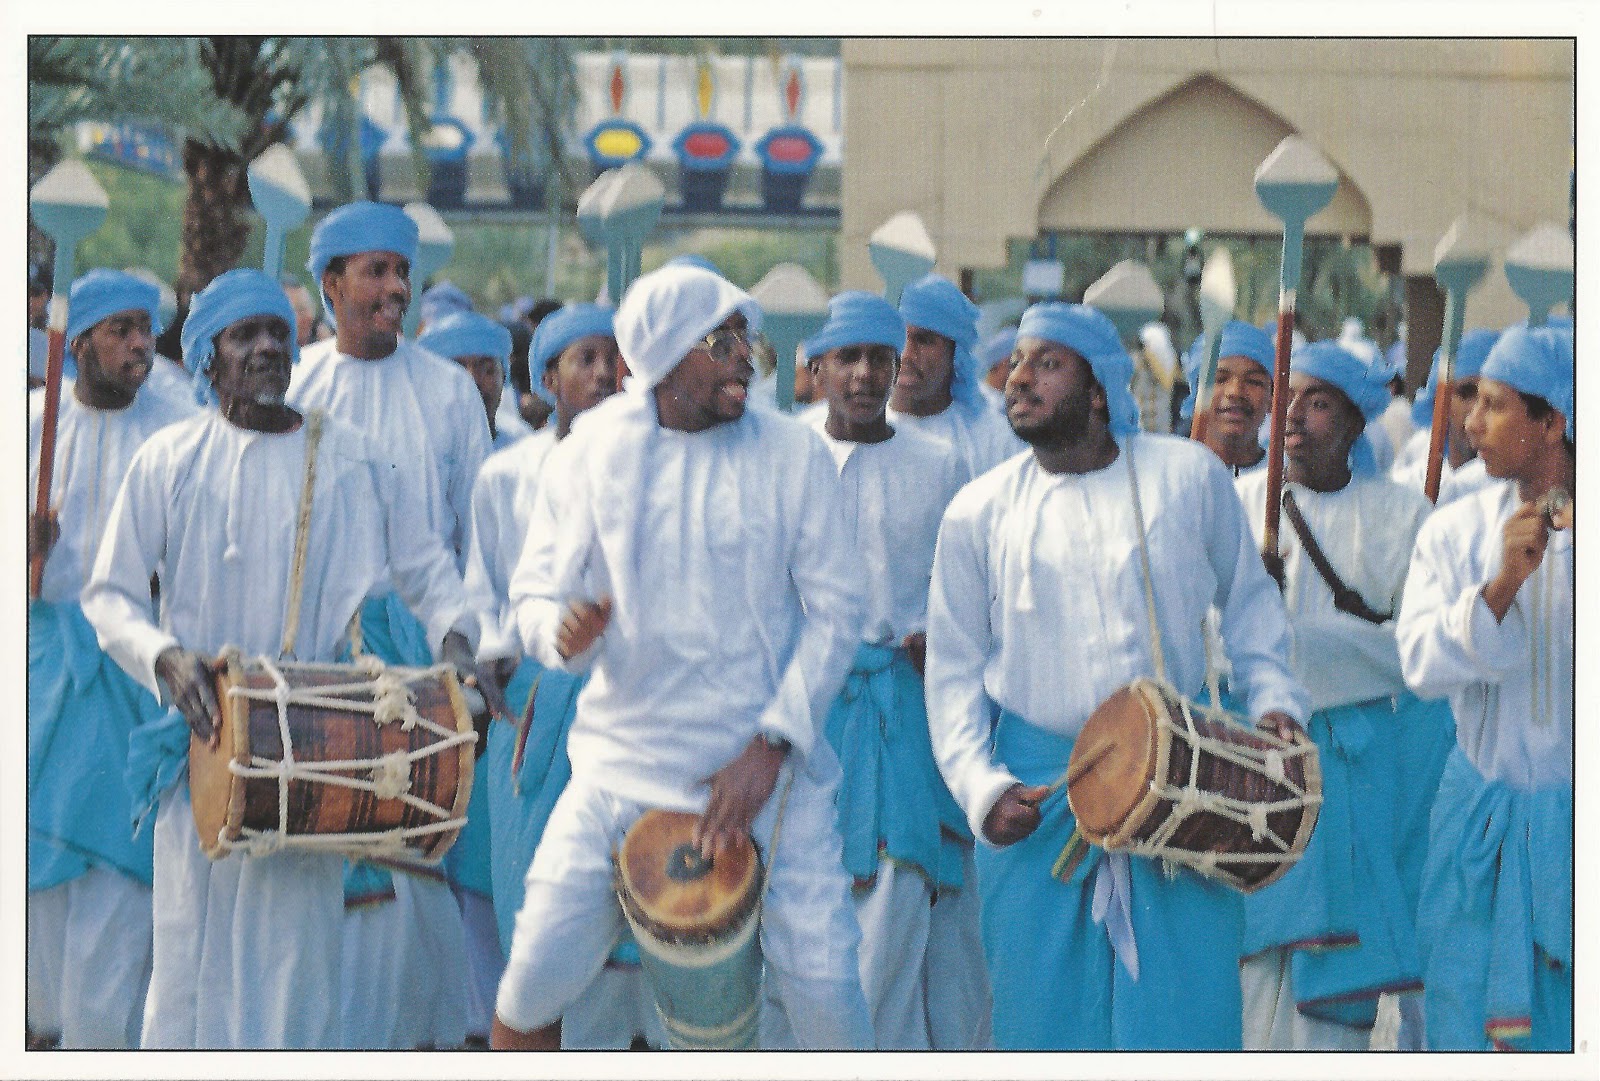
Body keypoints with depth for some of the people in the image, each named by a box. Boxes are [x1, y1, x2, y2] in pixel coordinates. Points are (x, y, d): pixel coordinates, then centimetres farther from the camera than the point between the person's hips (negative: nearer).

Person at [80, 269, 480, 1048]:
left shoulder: (349, 460, 7)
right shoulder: (171, 461, 2)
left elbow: (426, 568, 13)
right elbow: (109, 595, 1)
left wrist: (454, 634, -8)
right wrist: (164, 657, -18)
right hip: (204, 738, -1)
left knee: (297, 945, -2)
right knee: (195, 944, 2)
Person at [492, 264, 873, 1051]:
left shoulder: (792, 455, -1)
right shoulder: (591, 453, 2)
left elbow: (835, 613, 0)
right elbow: (534, 593, 5)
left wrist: (771, 746, -11)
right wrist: (563, 630, -20)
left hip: (770, 772, -1)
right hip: (625, 764, 1)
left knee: (823, 989, -8)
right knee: (535, 978, -4)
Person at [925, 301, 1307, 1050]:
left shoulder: (1189, 476, 3)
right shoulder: (979, 511, 4)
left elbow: (1248, 597, 15)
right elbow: (954, 671, 6)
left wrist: (1272, 698, 0)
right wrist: (980, 786, -8)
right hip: (1037, 797, 1)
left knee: (1187, 1012, -3)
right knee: (1046, 1018, 4)